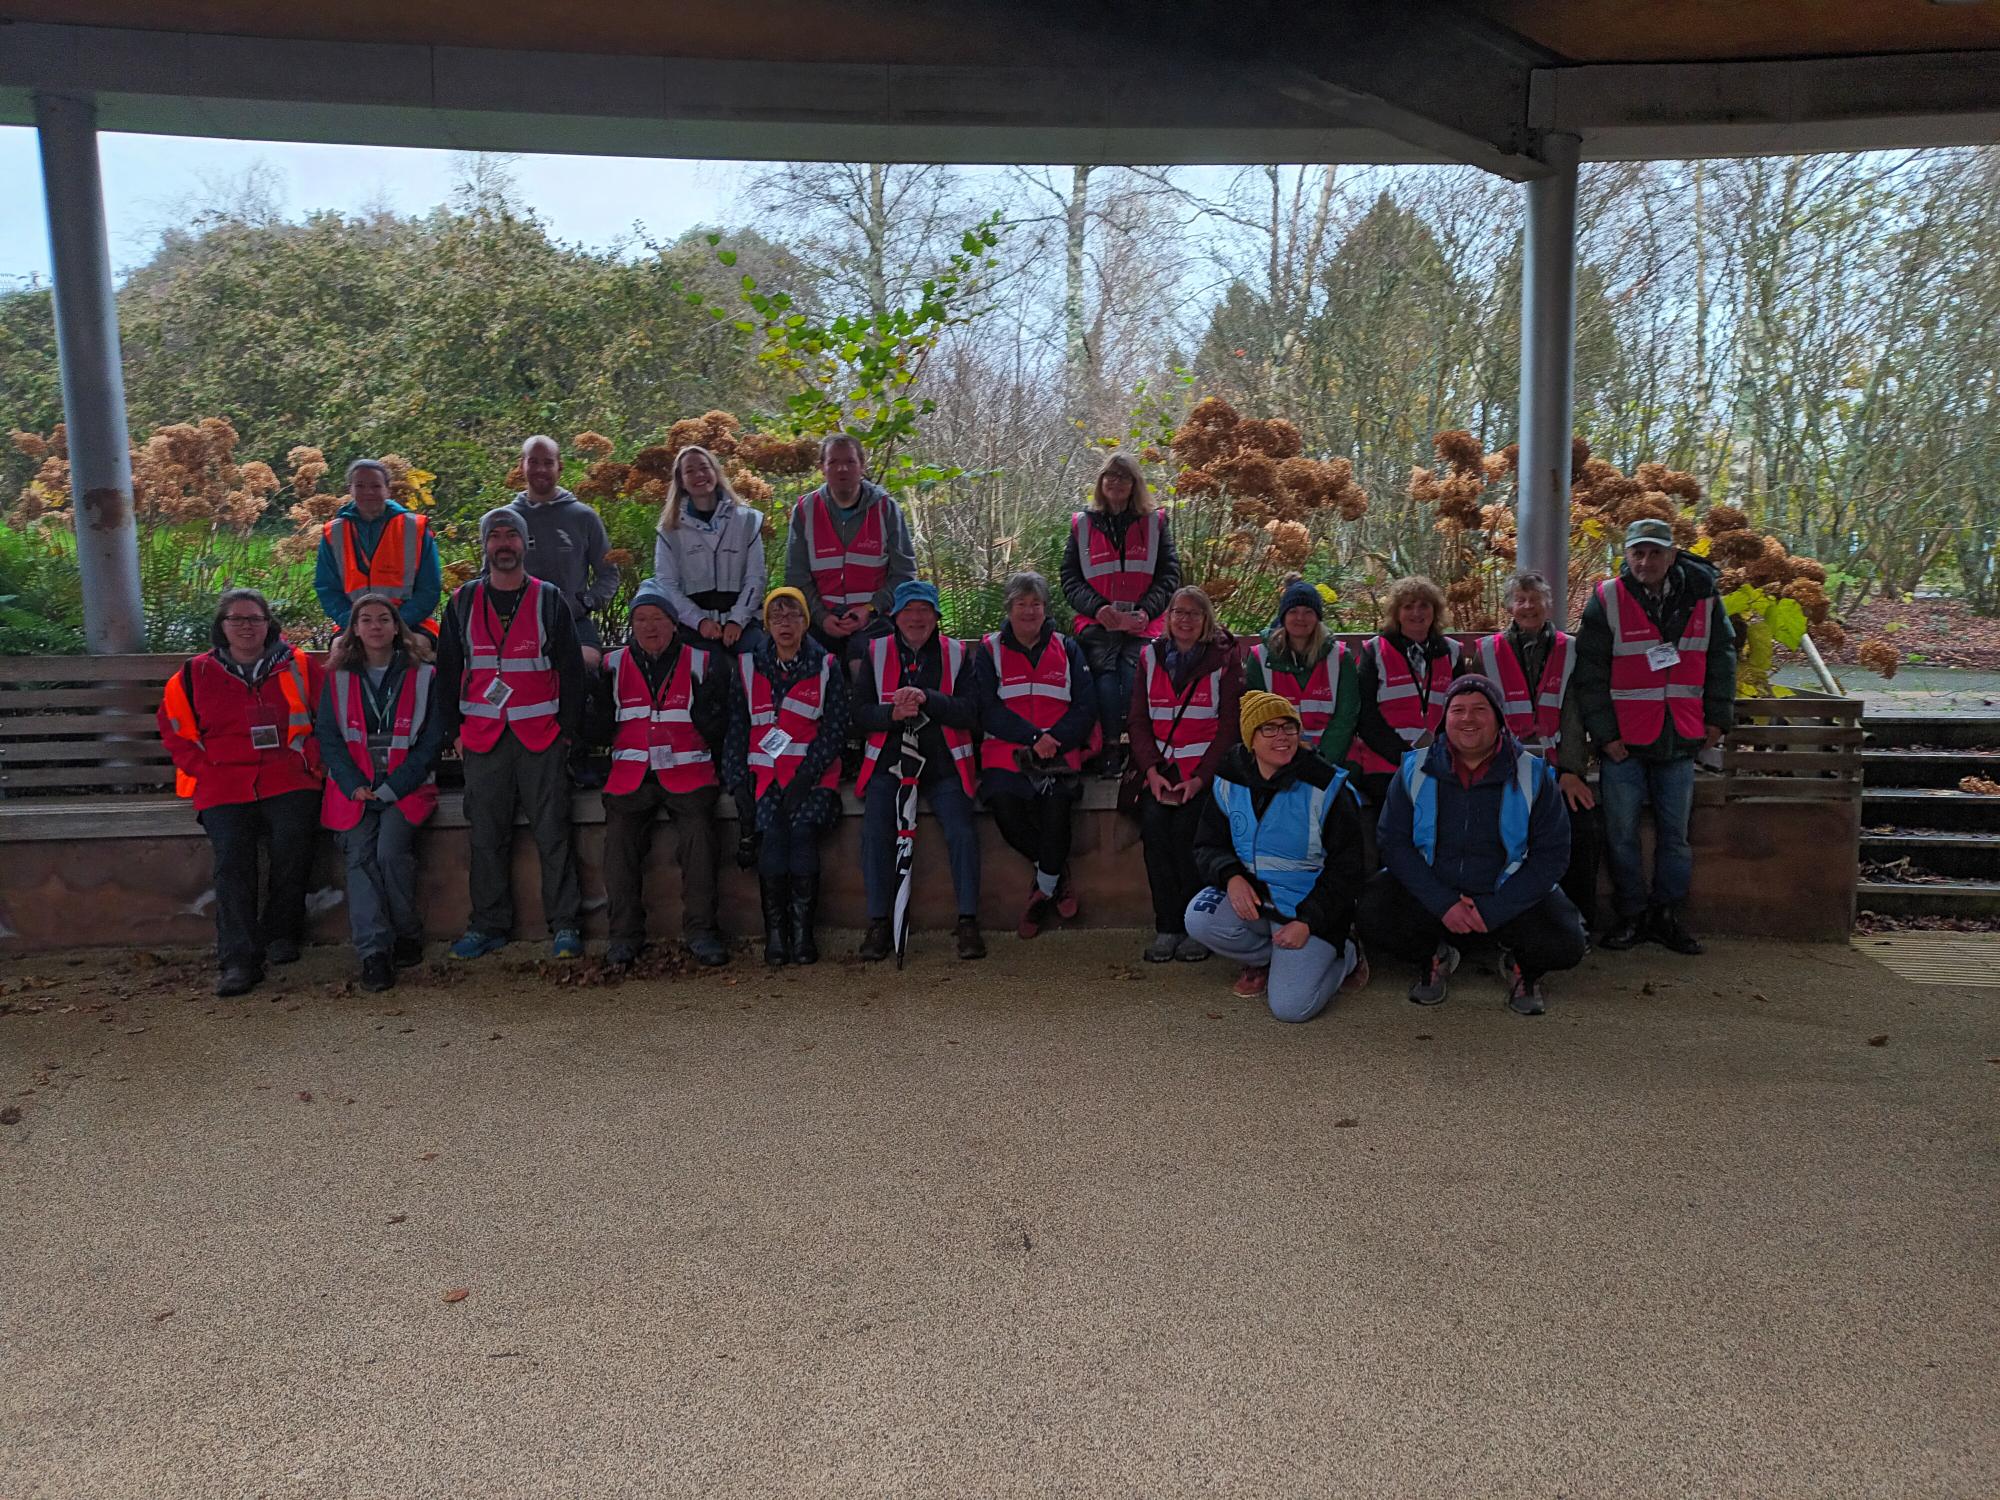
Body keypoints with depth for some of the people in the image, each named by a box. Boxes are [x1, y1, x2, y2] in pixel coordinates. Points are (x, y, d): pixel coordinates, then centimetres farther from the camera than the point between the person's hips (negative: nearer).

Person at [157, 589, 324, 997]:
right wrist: (204, 768, 3)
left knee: (291, 845, -26)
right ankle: (239, 960, -23)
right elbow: (174, 728, 18)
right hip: (223, 787, 1)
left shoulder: (299, 668, 12)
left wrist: (309, 759, -2)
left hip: (288, 780, -1)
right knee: (232, 857, -22)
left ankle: (280, 933, -4)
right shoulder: (195, 675, 15)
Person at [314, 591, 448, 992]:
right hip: (354, 788, 2)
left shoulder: (424, 676, 6)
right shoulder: (338, 678, 12)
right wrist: (354, 785, -7)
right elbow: (328, 738, 8)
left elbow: (432, 741, 2)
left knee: (391, 850, -24)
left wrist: (392, 788, -7)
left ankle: (407, 936, -5)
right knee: (359, 856, -19)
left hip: (406, 786, -2)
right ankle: (374, 952, -21)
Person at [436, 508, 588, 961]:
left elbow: (571, 669, 4)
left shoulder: (549, 600, 5)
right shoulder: (463, 603, 10)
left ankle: (565, 925, 4)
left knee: (553, 833, -2)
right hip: (482, 737, 2)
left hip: (542, 736, -2)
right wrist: (454, 728, 6)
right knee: (486, 836, 5)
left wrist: (569, 729, -2)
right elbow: (447, 671, 13)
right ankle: (489, 926, 15)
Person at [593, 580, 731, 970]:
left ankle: (701, 931, -15)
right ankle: (625, 935, -10)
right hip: (631, 774, 1)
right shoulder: (614, 665, 16)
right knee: (619, 838, -20)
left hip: (687, 773, -1)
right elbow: (600, 727, 11)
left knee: (698, 835, -24)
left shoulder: (700, 663, 12)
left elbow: (716, 728, 9)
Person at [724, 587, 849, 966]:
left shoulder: (826, 666, 8)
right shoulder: (748, 666, 13)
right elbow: (736, 729, 11)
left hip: (812, 774, -1)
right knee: (771, 835, -25)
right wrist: (740, 785, 0)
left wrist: (805, 777, -11)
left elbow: (835, 728, 1)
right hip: (766, 773, 1)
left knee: (803, 829, -27)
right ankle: (775, 933, -16)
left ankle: (803, 931, -19)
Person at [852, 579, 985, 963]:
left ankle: (968, 923, -8)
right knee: (875, 832, -21)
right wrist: (892, 713, -17)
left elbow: (971, 713, -5)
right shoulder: (875, 653, 9)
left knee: (962, 833, -20)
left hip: (942, 764, 0)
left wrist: (928, 699, -20)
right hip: (888, 761, 1)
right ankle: (879, 924, -10)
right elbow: (860, 712, 3)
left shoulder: (956, 654, 6)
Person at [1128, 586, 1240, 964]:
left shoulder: (1224, 658, 3)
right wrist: (1152, 771, -7)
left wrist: (1199, 778, -12)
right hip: (1160, 766, 3)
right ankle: (1166, 928, -15)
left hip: (1206, 767, -2)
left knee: (1184, 825, -24)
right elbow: (1139, 720, 8)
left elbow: (1231, 725, -2)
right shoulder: (1150, 657, 12)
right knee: (1152, 820, -22)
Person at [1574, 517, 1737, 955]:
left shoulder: (1701, 599, 3)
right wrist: (1604, 733, -11)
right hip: (1623, 742, -2)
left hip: (1679, 740, 2)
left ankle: (1668, 915, 19)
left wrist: (1717, 719, 7)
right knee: (1621, 834, 3)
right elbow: (1590, 674, -6)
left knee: (1675, 833, 8)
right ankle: (1631, 915, 16)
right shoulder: (1606, 601, -6)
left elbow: (1722, 659, 13)